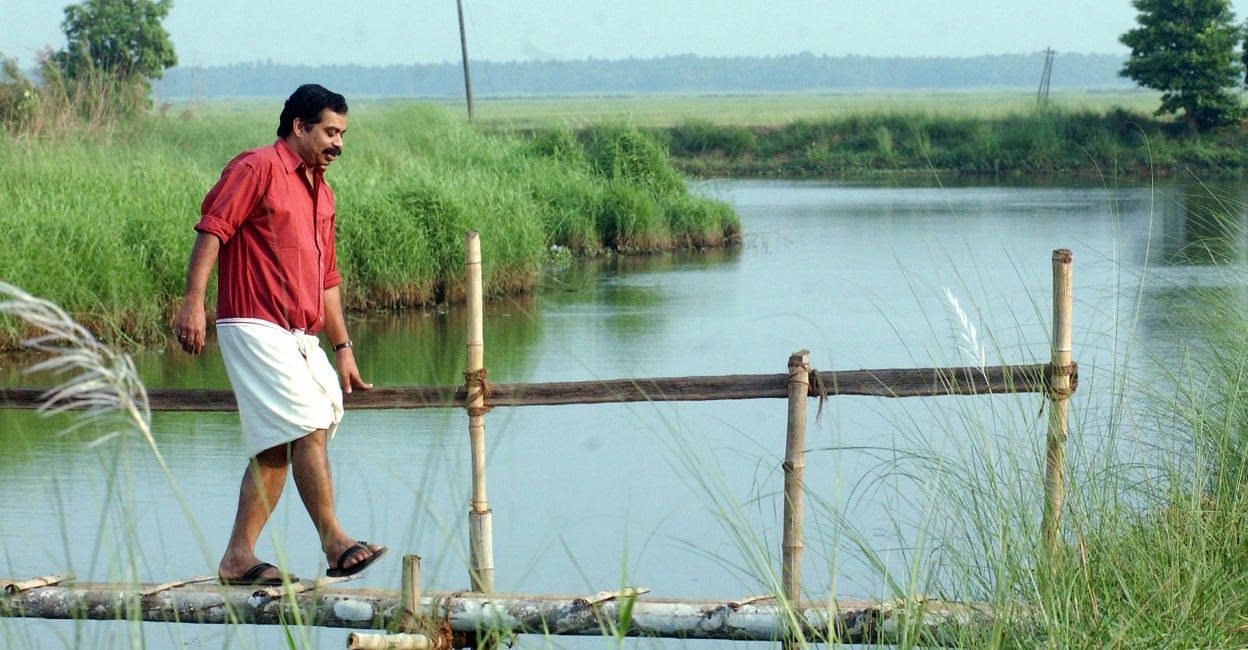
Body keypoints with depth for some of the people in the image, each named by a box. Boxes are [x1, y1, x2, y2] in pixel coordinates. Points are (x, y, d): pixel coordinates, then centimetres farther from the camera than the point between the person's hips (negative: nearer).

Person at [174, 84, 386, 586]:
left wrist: (342, 348, 22)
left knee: (277, 446, 5)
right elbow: (212, 229, -13)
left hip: (301, 337, 9)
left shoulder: (320, 192, 21)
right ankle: (335, 545, -12)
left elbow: (326, 278, 26)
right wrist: (193, 303, -22)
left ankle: (239, 556, 7)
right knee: (308, 429, -14)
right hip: (255, 328, -9)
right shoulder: (257, 168, -4)